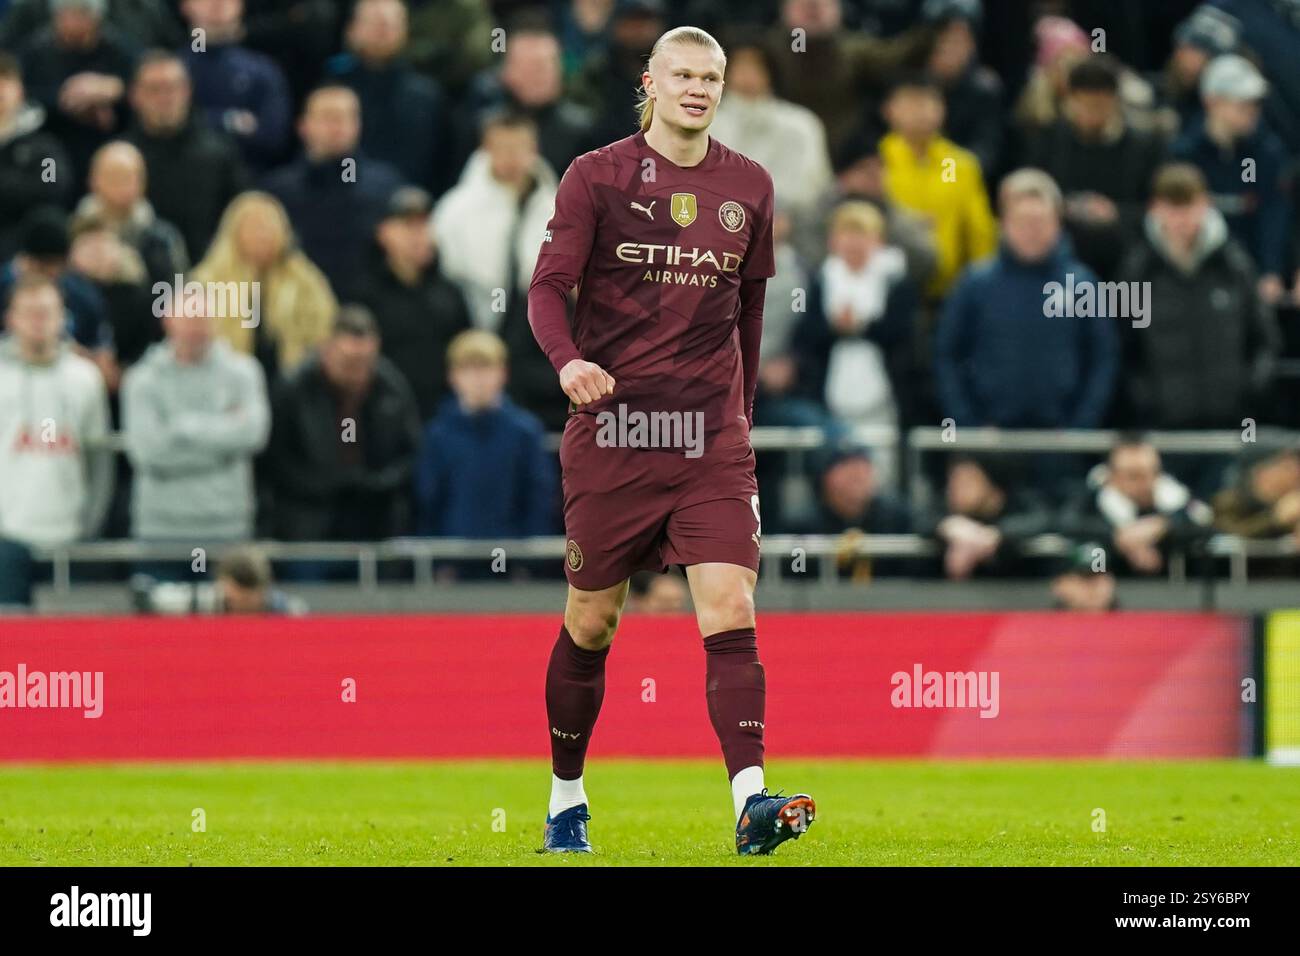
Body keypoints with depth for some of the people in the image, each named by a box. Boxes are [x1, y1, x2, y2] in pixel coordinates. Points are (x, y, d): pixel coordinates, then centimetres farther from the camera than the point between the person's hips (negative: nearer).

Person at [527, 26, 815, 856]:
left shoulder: (749, 187, 9)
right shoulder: (598, 177, 0)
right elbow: (548, 288, -6)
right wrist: (569, 361, -25)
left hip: (713, 442, 2)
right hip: (612, 429, -2)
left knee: (730, 611, -14)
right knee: (591, 623, 8)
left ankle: (752, 802, -23)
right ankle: (566, 802, 24)